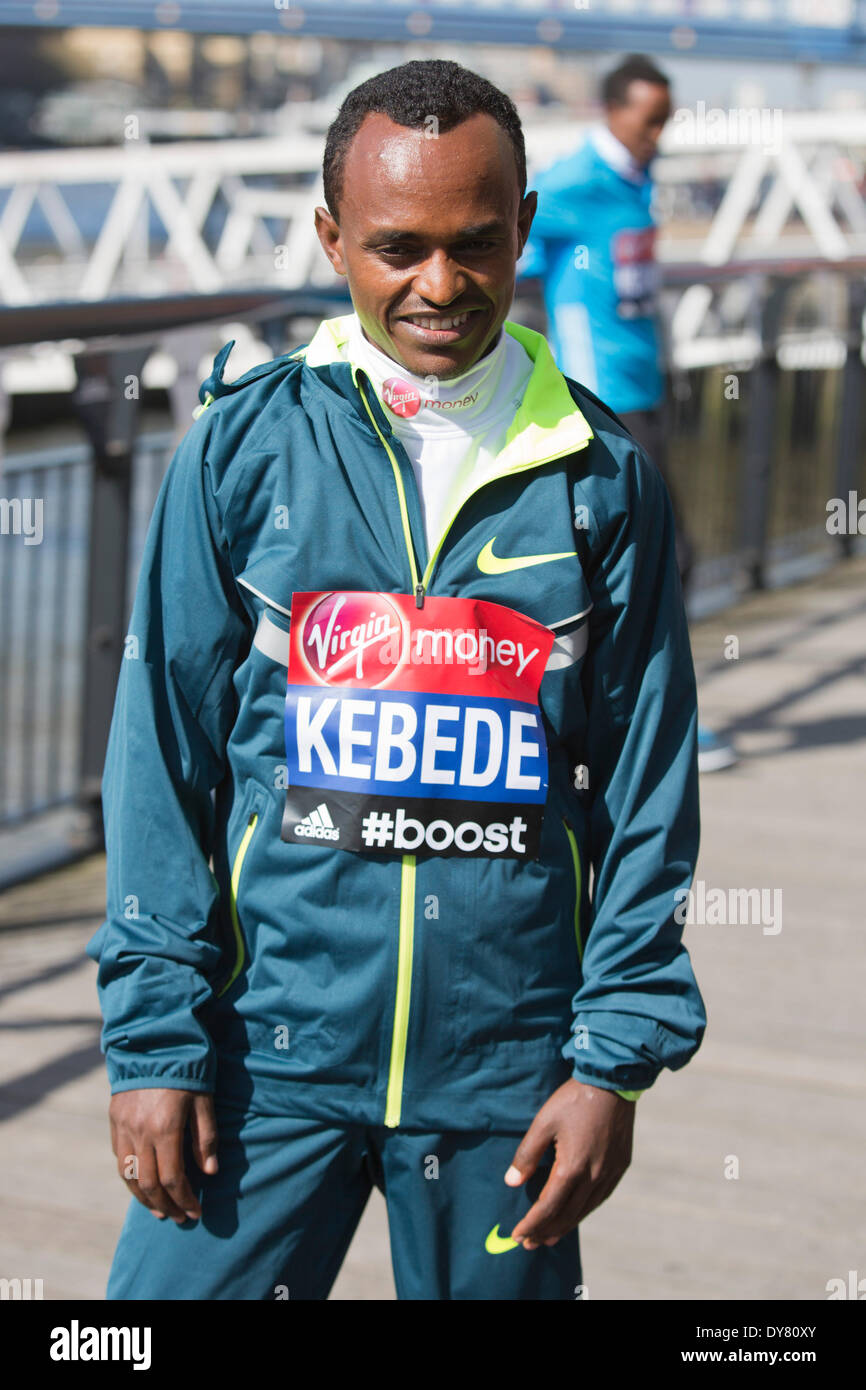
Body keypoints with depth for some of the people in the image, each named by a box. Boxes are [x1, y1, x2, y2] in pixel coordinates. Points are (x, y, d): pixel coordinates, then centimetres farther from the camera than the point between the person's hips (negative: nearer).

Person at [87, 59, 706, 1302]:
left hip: (509, 1064, 1)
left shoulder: (603, 475, 2)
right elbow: (162, 749, 0)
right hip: (270, 1047, 0)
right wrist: (154, 1036, -4)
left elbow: (647, 781, 4)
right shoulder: (247, 444, 0)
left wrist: (618, 1056, -2)